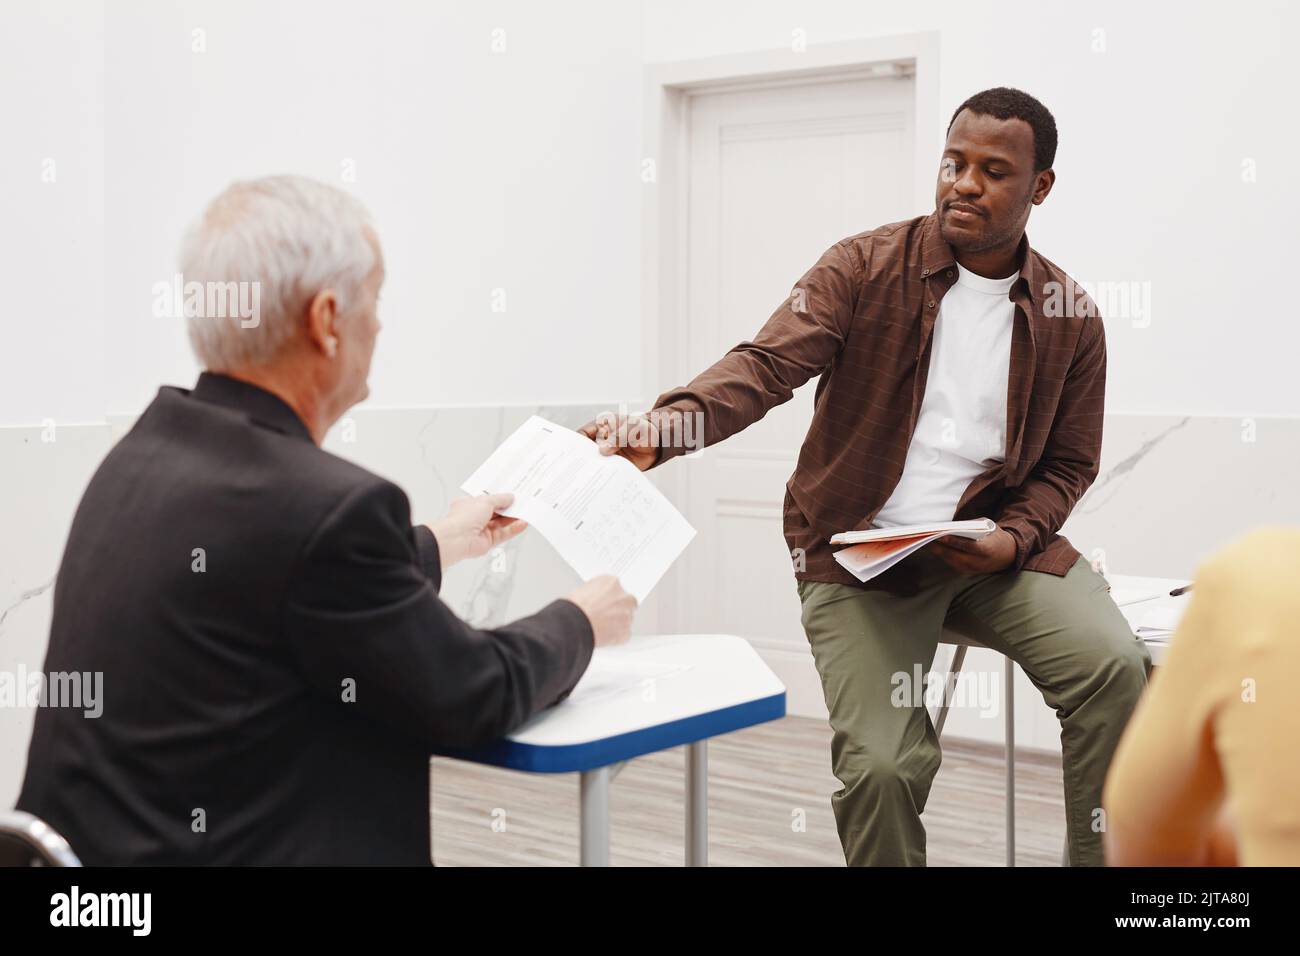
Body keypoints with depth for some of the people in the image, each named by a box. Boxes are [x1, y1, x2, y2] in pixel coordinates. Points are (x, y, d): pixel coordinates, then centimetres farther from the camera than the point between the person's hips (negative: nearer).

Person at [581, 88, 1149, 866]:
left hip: (994, 544, 3)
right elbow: (768, 364, -17)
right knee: (881, 766, -20)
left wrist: (1012, 540, -9)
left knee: (1115, 666, -23)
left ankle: (1105, 858, -1)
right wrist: (665, 428, -37)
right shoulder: (864, 269, -4)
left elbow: (1068, 465, 12)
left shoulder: (1071, 316, 5)